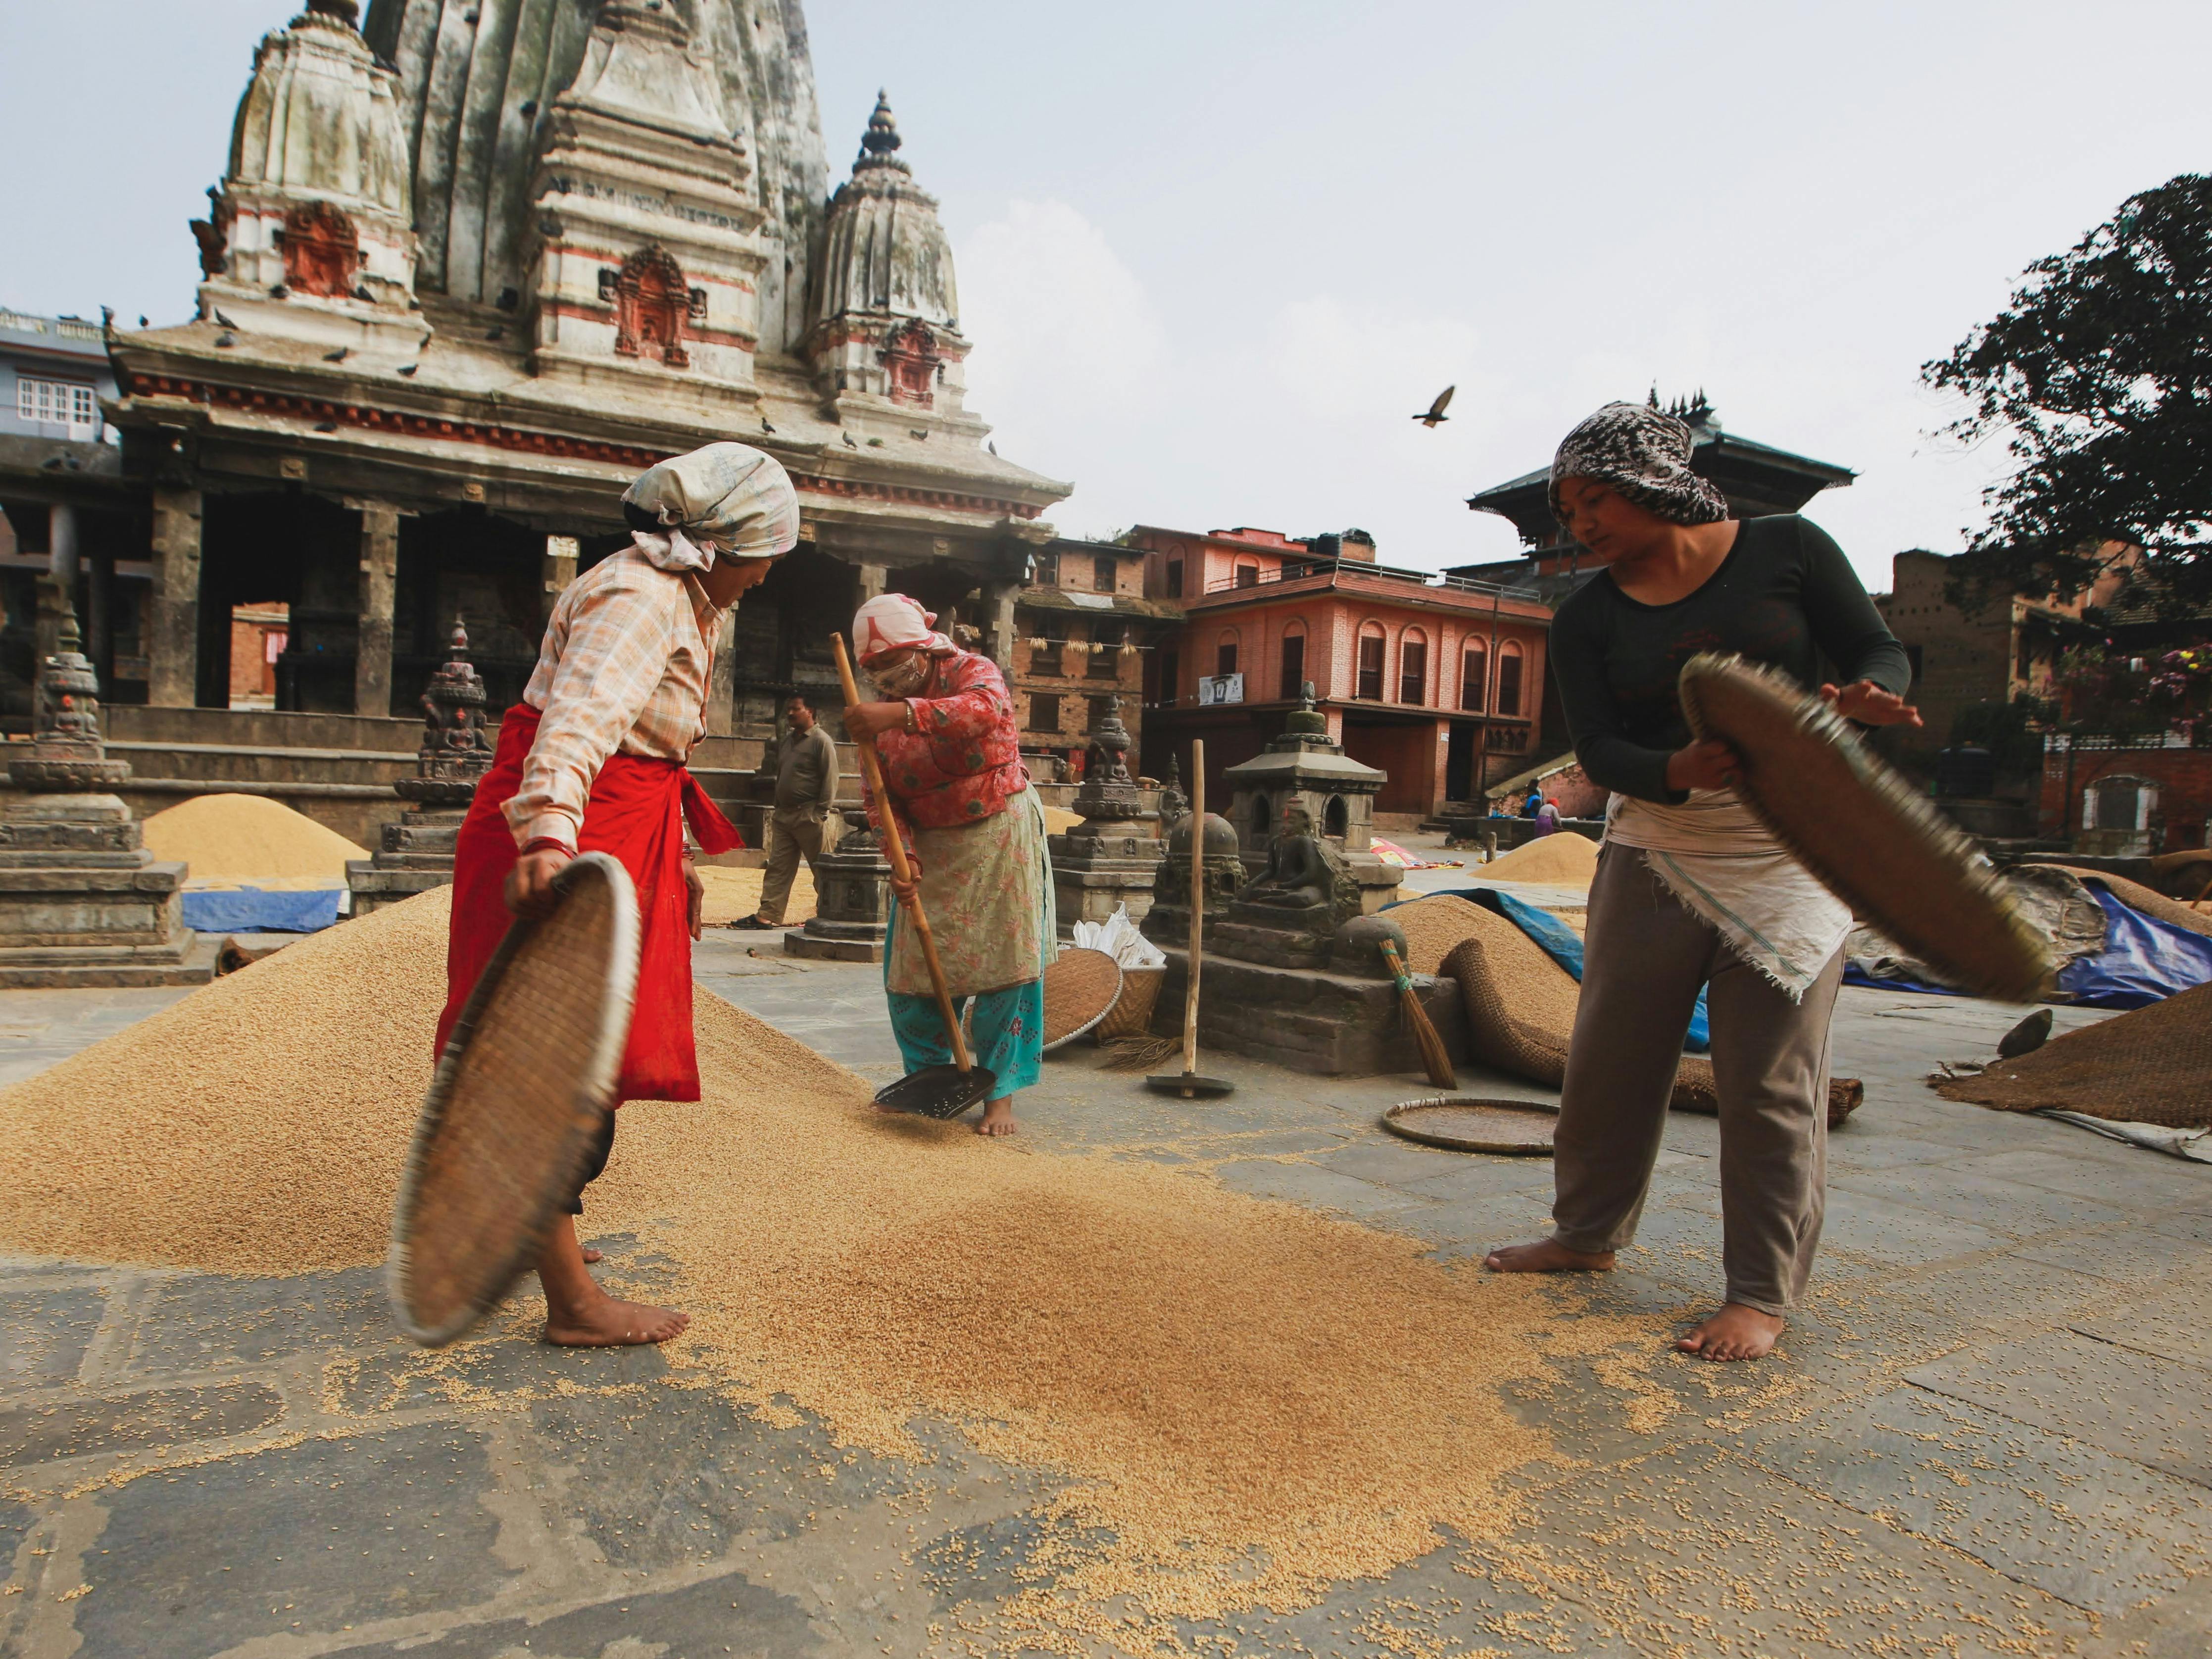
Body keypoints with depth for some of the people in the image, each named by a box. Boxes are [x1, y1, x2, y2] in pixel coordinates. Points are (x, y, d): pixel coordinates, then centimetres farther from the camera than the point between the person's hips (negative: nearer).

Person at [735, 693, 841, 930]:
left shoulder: (821, 740, -7)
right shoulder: (787, 741, 18)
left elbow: (830, 779, -12)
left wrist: (822, 813, -16)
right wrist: (777, 808, 18)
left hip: (811, 816, -8)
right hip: (784, 814, 8)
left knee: (822, 869, -2)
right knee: (778, 867, 5)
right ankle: (768, 915, 5)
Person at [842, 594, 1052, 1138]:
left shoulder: (972, 671, -8)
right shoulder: (880, 710, 3)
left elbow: (986, 709, -34)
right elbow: (881, 796, -1)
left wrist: (902, 713, -42)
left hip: (999, 837, -4)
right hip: (932, 850, 4)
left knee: (1002, 968, -6)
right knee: (912, 970, 1)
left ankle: (1000, 1097, 3)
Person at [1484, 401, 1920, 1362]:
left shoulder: (1786, 550, -1)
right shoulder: (1586, 621, 2)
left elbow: (1879, 652, 3)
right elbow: (1598, 748, -8)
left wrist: (1867, 698, -21)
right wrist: (1677, 772, -29)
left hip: (1789, 852, -2)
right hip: (1654, 851, 3)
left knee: (1772, 1081, 1)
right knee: (1610, 1056, 9)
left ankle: (1762, 1293, 15)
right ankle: (1588, 1234, 30)